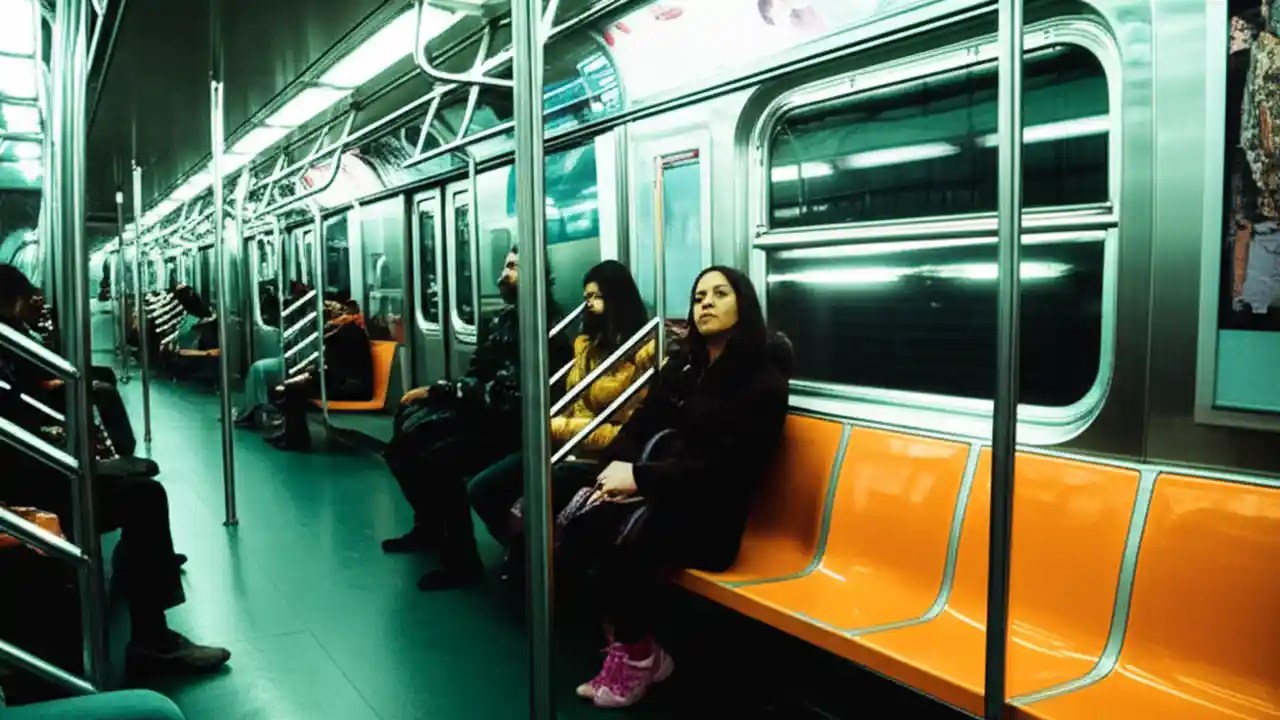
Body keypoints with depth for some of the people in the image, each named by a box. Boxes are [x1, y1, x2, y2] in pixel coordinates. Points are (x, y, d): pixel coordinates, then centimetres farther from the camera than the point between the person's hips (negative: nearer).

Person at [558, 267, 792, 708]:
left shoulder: (763, 382, -6)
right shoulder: (682, 365, 15)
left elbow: (725, 467, -15)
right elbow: (639, 425, 9)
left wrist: (640, 477, -19)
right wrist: (615, 472, -12)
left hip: (709, 515, -6)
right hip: (658, 494, 6)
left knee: (623, 534, -32)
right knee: (575, 519, -21)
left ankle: (636, 655, -8)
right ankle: (632, 647, -11)